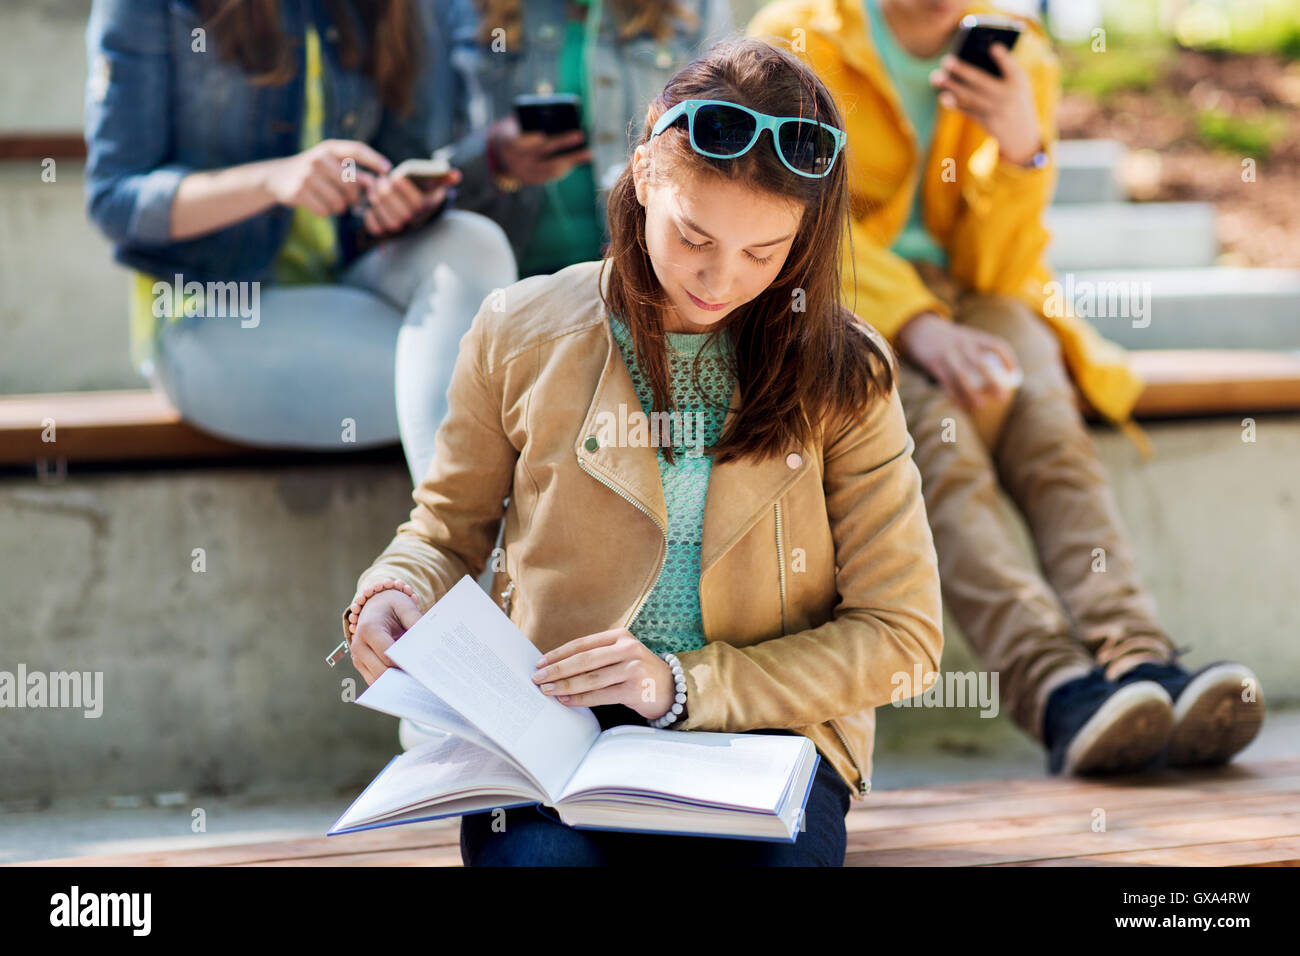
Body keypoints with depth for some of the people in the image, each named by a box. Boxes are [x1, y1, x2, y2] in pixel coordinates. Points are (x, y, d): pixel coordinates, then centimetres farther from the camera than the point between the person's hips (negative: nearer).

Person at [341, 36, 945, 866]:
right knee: (535, 855, -35)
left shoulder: (842, 376, 2)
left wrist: (682, 685, -10)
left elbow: (898, 632, 1)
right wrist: (393, 592, -4)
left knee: (766, 855, -34)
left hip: (762, 733, 1)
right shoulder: (522, 336, 6)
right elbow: (447, 532, 21)